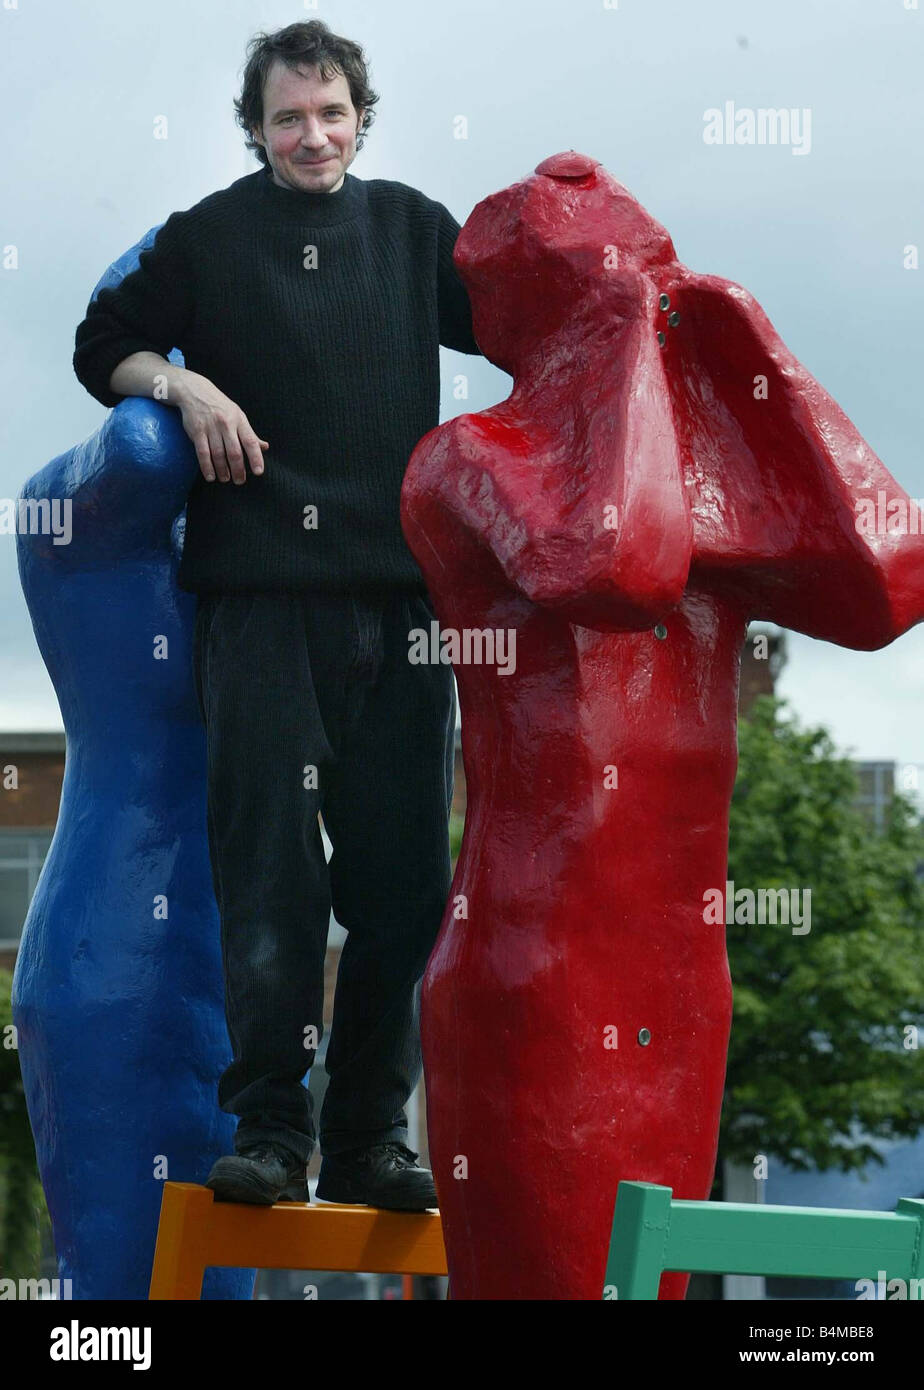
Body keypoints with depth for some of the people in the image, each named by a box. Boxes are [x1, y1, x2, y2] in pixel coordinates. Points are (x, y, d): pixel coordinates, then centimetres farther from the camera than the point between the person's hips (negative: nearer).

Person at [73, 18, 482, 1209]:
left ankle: (370, 1136, 10)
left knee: (402, 875, 3)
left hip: (397, 596, 3)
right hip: (260, 601, -3)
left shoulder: (410, 229, 14)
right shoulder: (208, 239, 8)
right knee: (270, 867, -7)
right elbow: (103, 346, 12)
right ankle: (268, 1130, -2)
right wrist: (181, 382, -7)